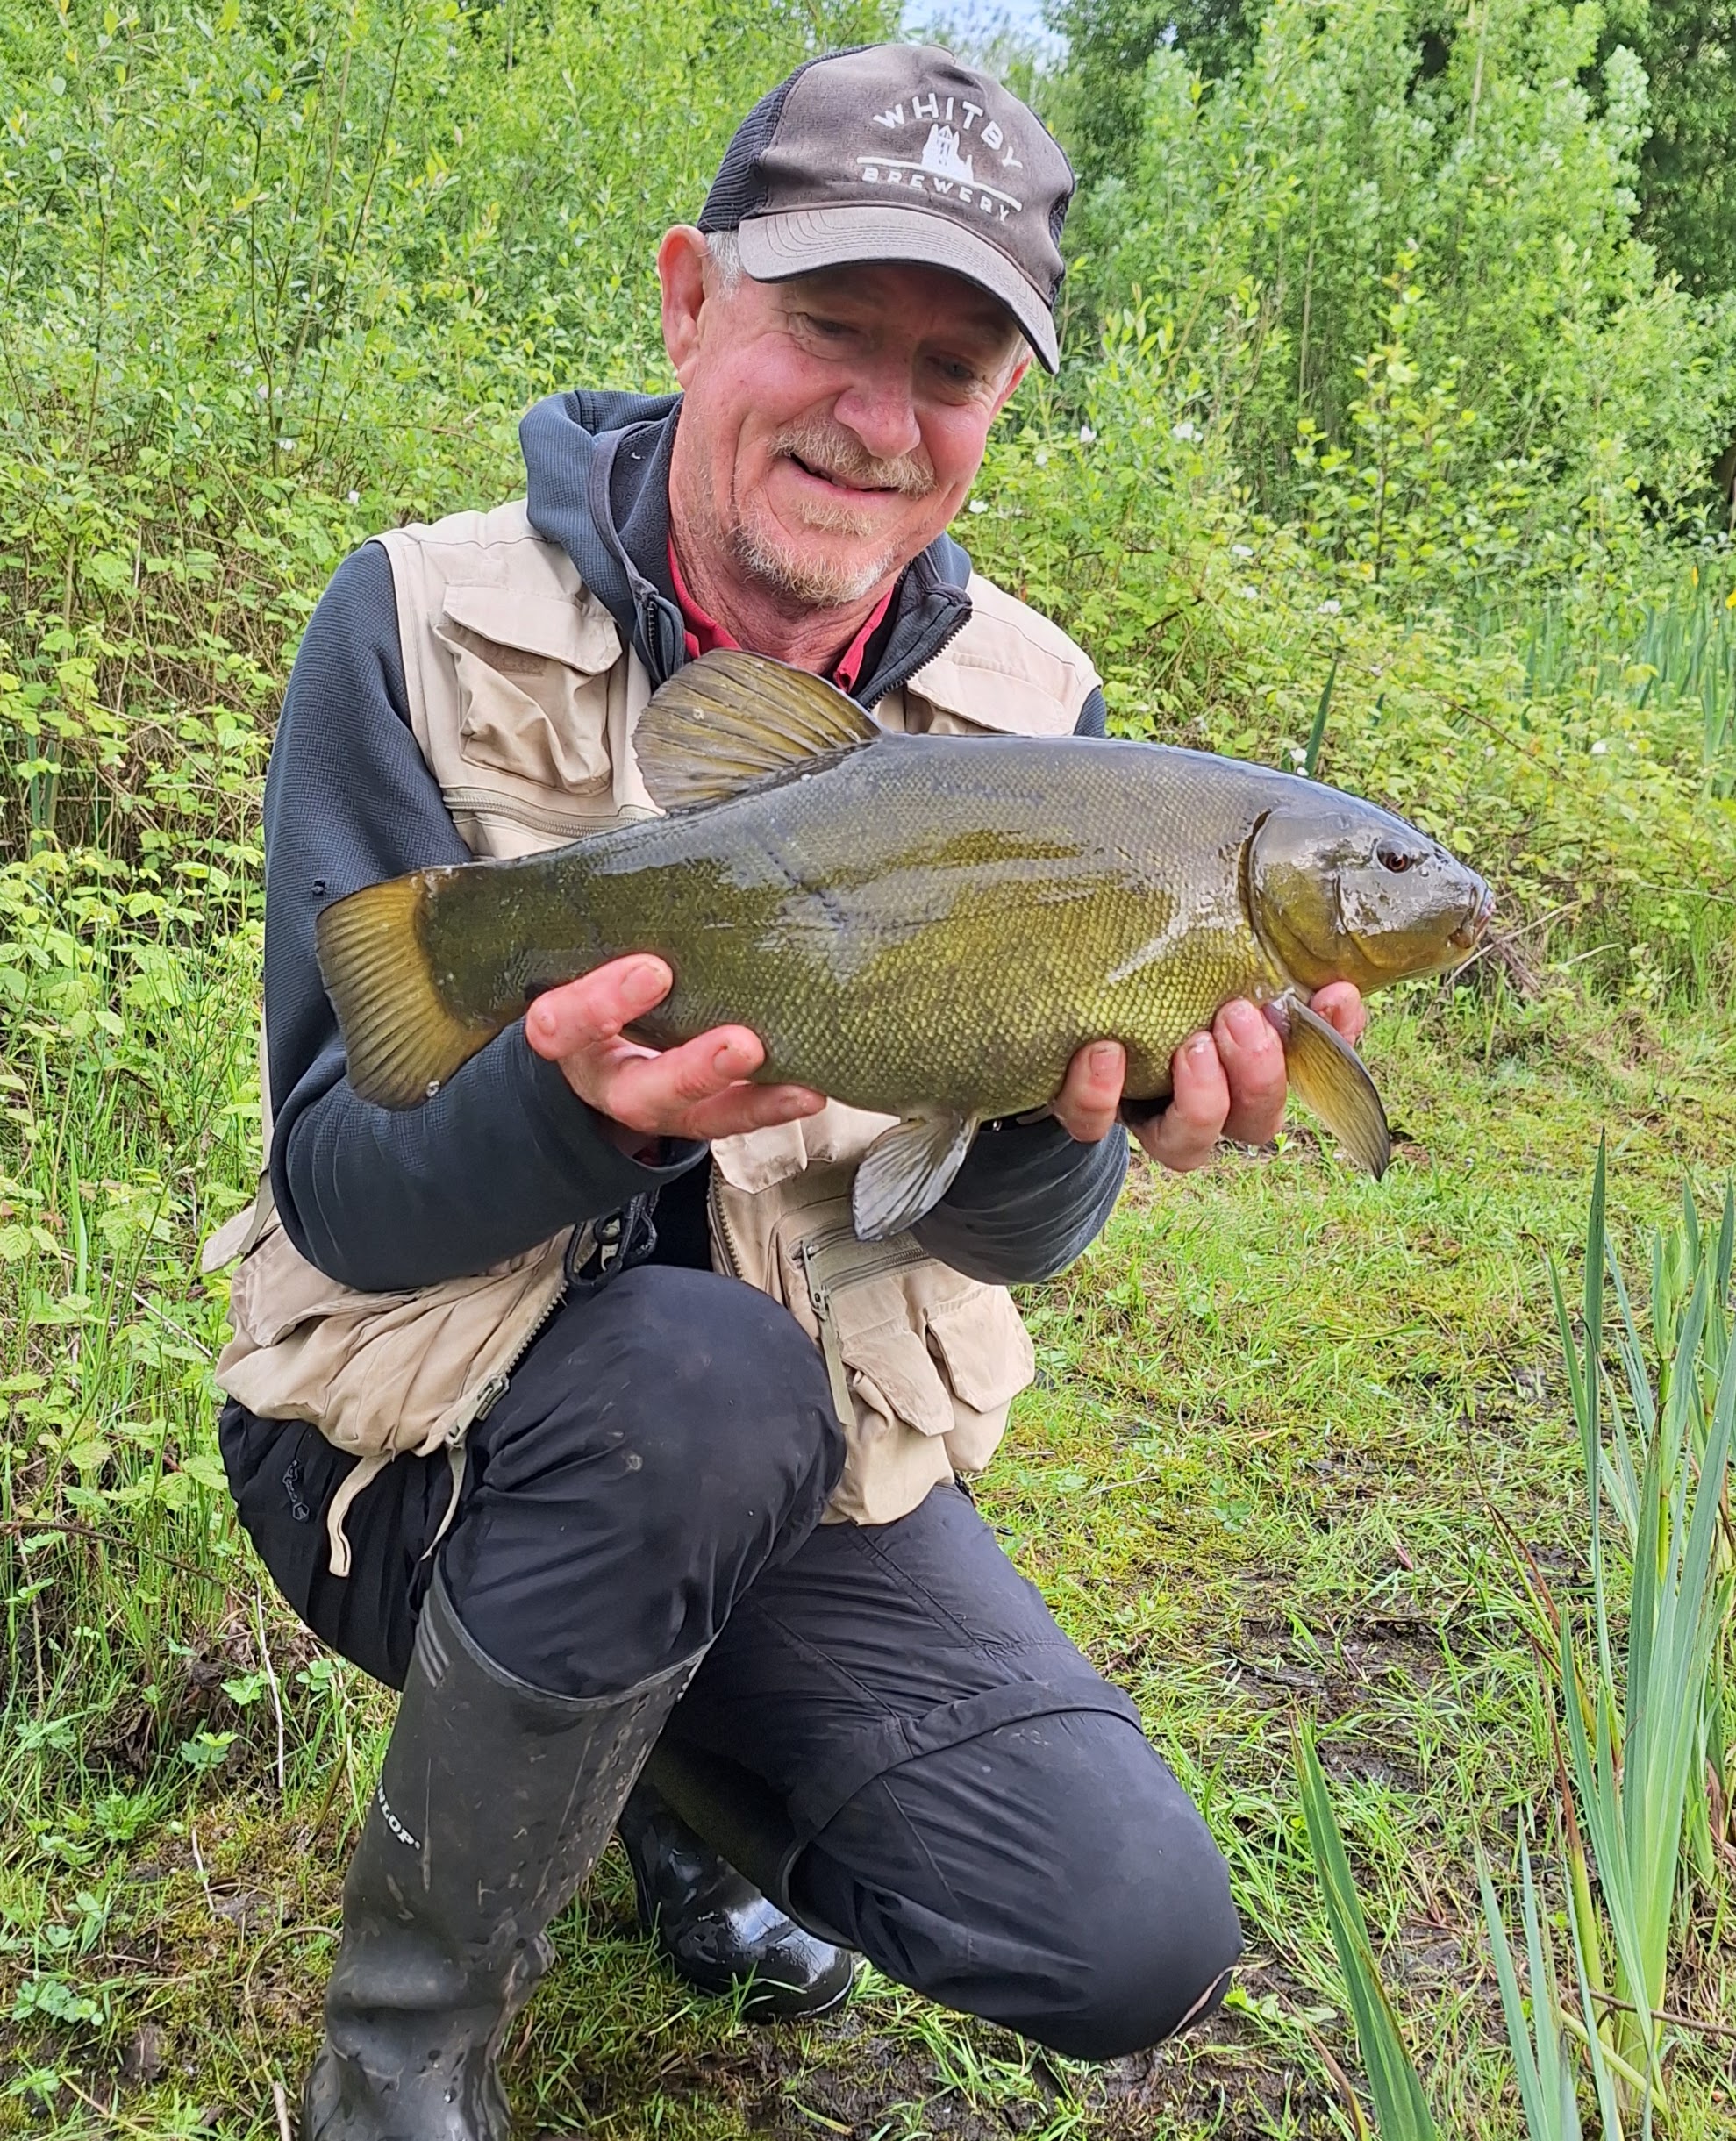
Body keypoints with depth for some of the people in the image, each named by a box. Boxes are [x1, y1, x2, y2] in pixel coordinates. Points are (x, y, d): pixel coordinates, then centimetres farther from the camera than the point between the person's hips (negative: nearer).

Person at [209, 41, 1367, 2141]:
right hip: (426, 1437, -3)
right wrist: (585, 1100, -37)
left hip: (805, 1468, 3)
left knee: (1134, 1945, -12)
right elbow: (341, 1202, -15)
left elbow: (998, 1239, -3)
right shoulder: (427, 628, -13)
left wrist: (1073, 1122, -28)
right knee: (707, 1376, -36)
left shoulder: (1026, 706, -3)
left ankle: (686, 1773, 19)